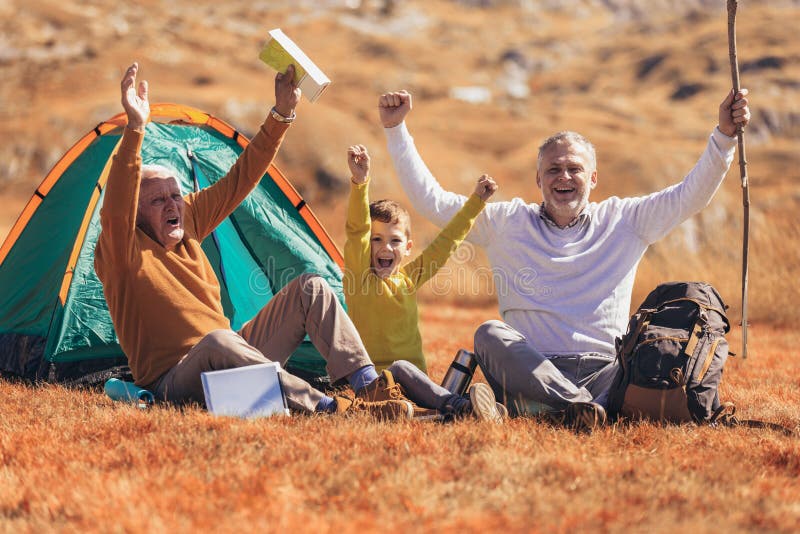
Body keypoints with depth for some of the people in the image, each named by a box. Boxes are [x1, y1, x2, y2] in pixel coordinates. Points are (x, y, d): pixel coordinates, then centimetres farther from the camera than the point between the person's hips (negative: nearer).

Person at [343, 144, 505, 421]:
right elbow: (357, 230, -16)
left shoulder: (410, 276, 14)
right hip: (374, 378, -5)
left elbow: (447, 241, 21)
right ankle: (454, 405, -50)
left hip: (413, 379, 5)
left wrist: (476, 201, 24)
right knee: (400, 368, -35)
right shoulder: (359, 276, -1)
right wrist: (360, 182, -30)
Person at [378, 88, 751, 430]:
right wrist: (396, 130, 10)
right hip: (530, 369, 0)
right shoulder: (507, 222, 15)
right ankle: (580, 403, -43)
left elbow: (691, 196, 10)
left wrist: (724, 134, -4)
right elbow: (430, 200, 14)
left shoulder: (624, 221, 16)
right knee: (490, 334, -32)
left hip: (605, 372, 0)